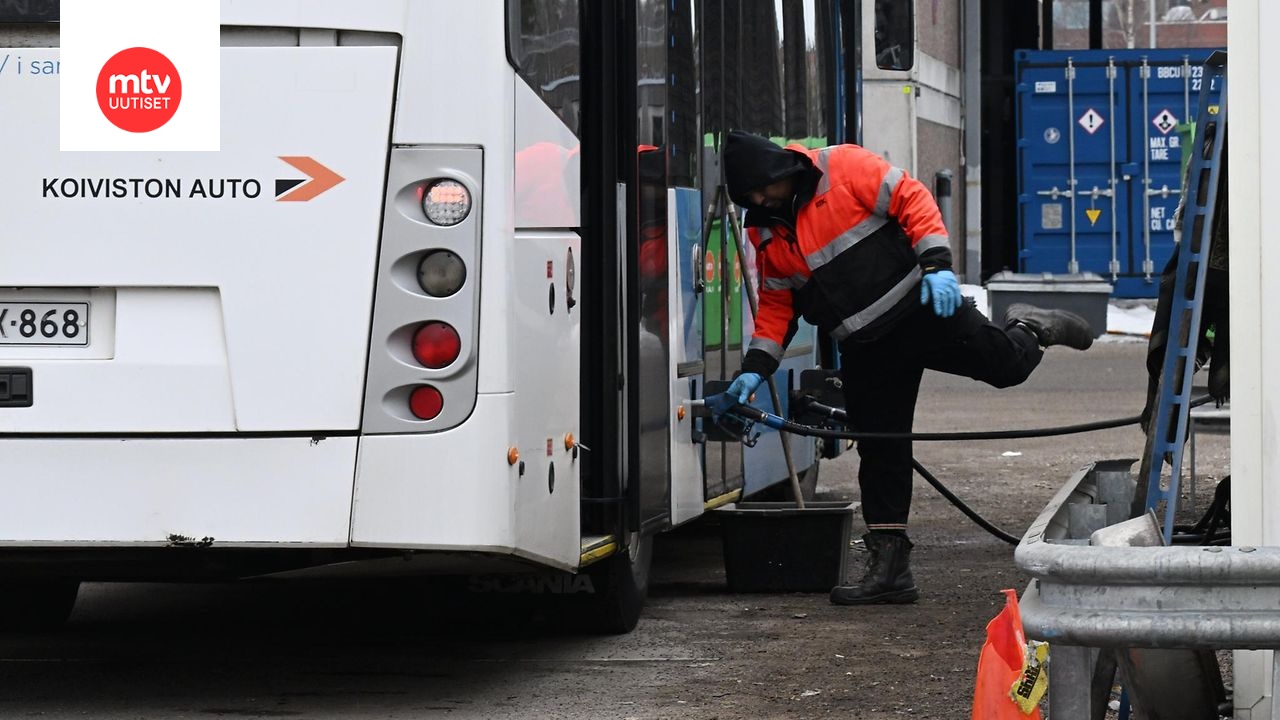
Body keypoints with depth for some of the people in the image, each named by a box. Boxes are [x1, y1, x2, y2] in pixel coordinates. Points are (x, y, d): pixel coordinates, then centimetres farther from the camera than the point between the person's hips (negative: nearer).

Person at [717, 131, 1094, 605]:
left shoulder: (841, 169, -11)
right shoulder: (765, 234, 6)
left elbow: (912, 200, -11)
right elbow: (776, 306, 11)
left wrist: (936, 262, -20)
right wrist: (755, 369, 0)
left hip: (919, 306, -5)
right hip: (865, 351, 5)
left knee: (1006, 365, -7)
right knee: (879, 449, 2)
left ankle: (1029, 329, 31)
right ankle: (889, 568, 6)